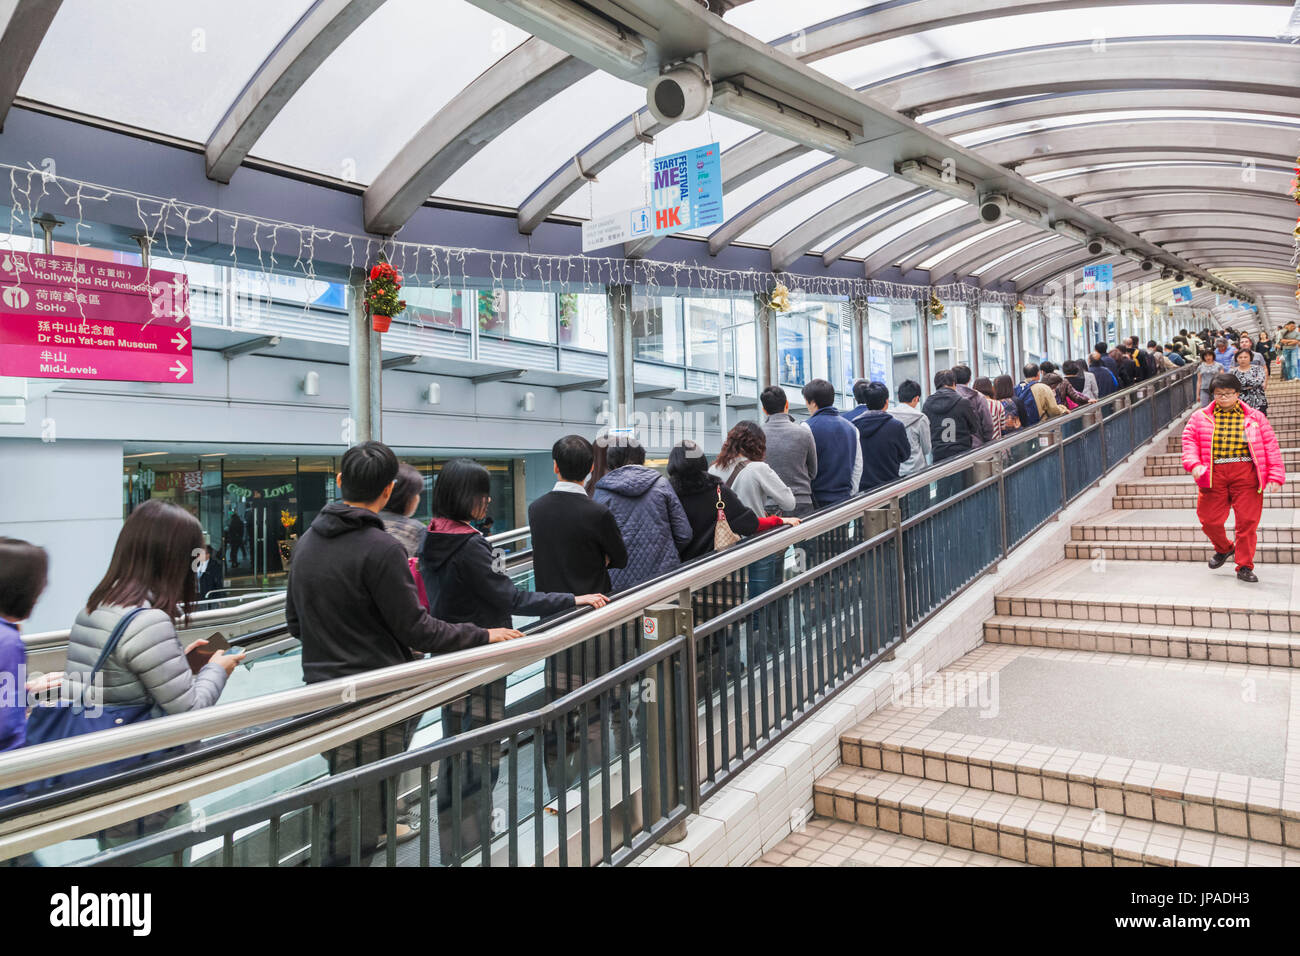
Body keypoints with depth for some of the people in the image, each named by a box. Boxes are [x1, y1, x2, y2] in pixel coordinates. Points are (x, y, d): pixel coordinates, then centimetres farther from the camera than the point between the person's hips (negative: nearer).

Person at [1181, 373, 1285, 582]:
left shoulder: (1255, 418, 9)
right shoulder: (1200, 417, 10)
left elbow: (1270, 446, 7)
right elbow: (1189, 440, 6)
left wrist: (1275, 476, -1)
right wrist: (1194, 464, -12)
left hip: (1245, 473, -1)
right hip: (1213, 472, 1)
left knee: (1247, 521, -2)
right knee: (1209, 519, 2)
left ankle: (1245, 567, 9)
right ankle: (1223, 548, 33)